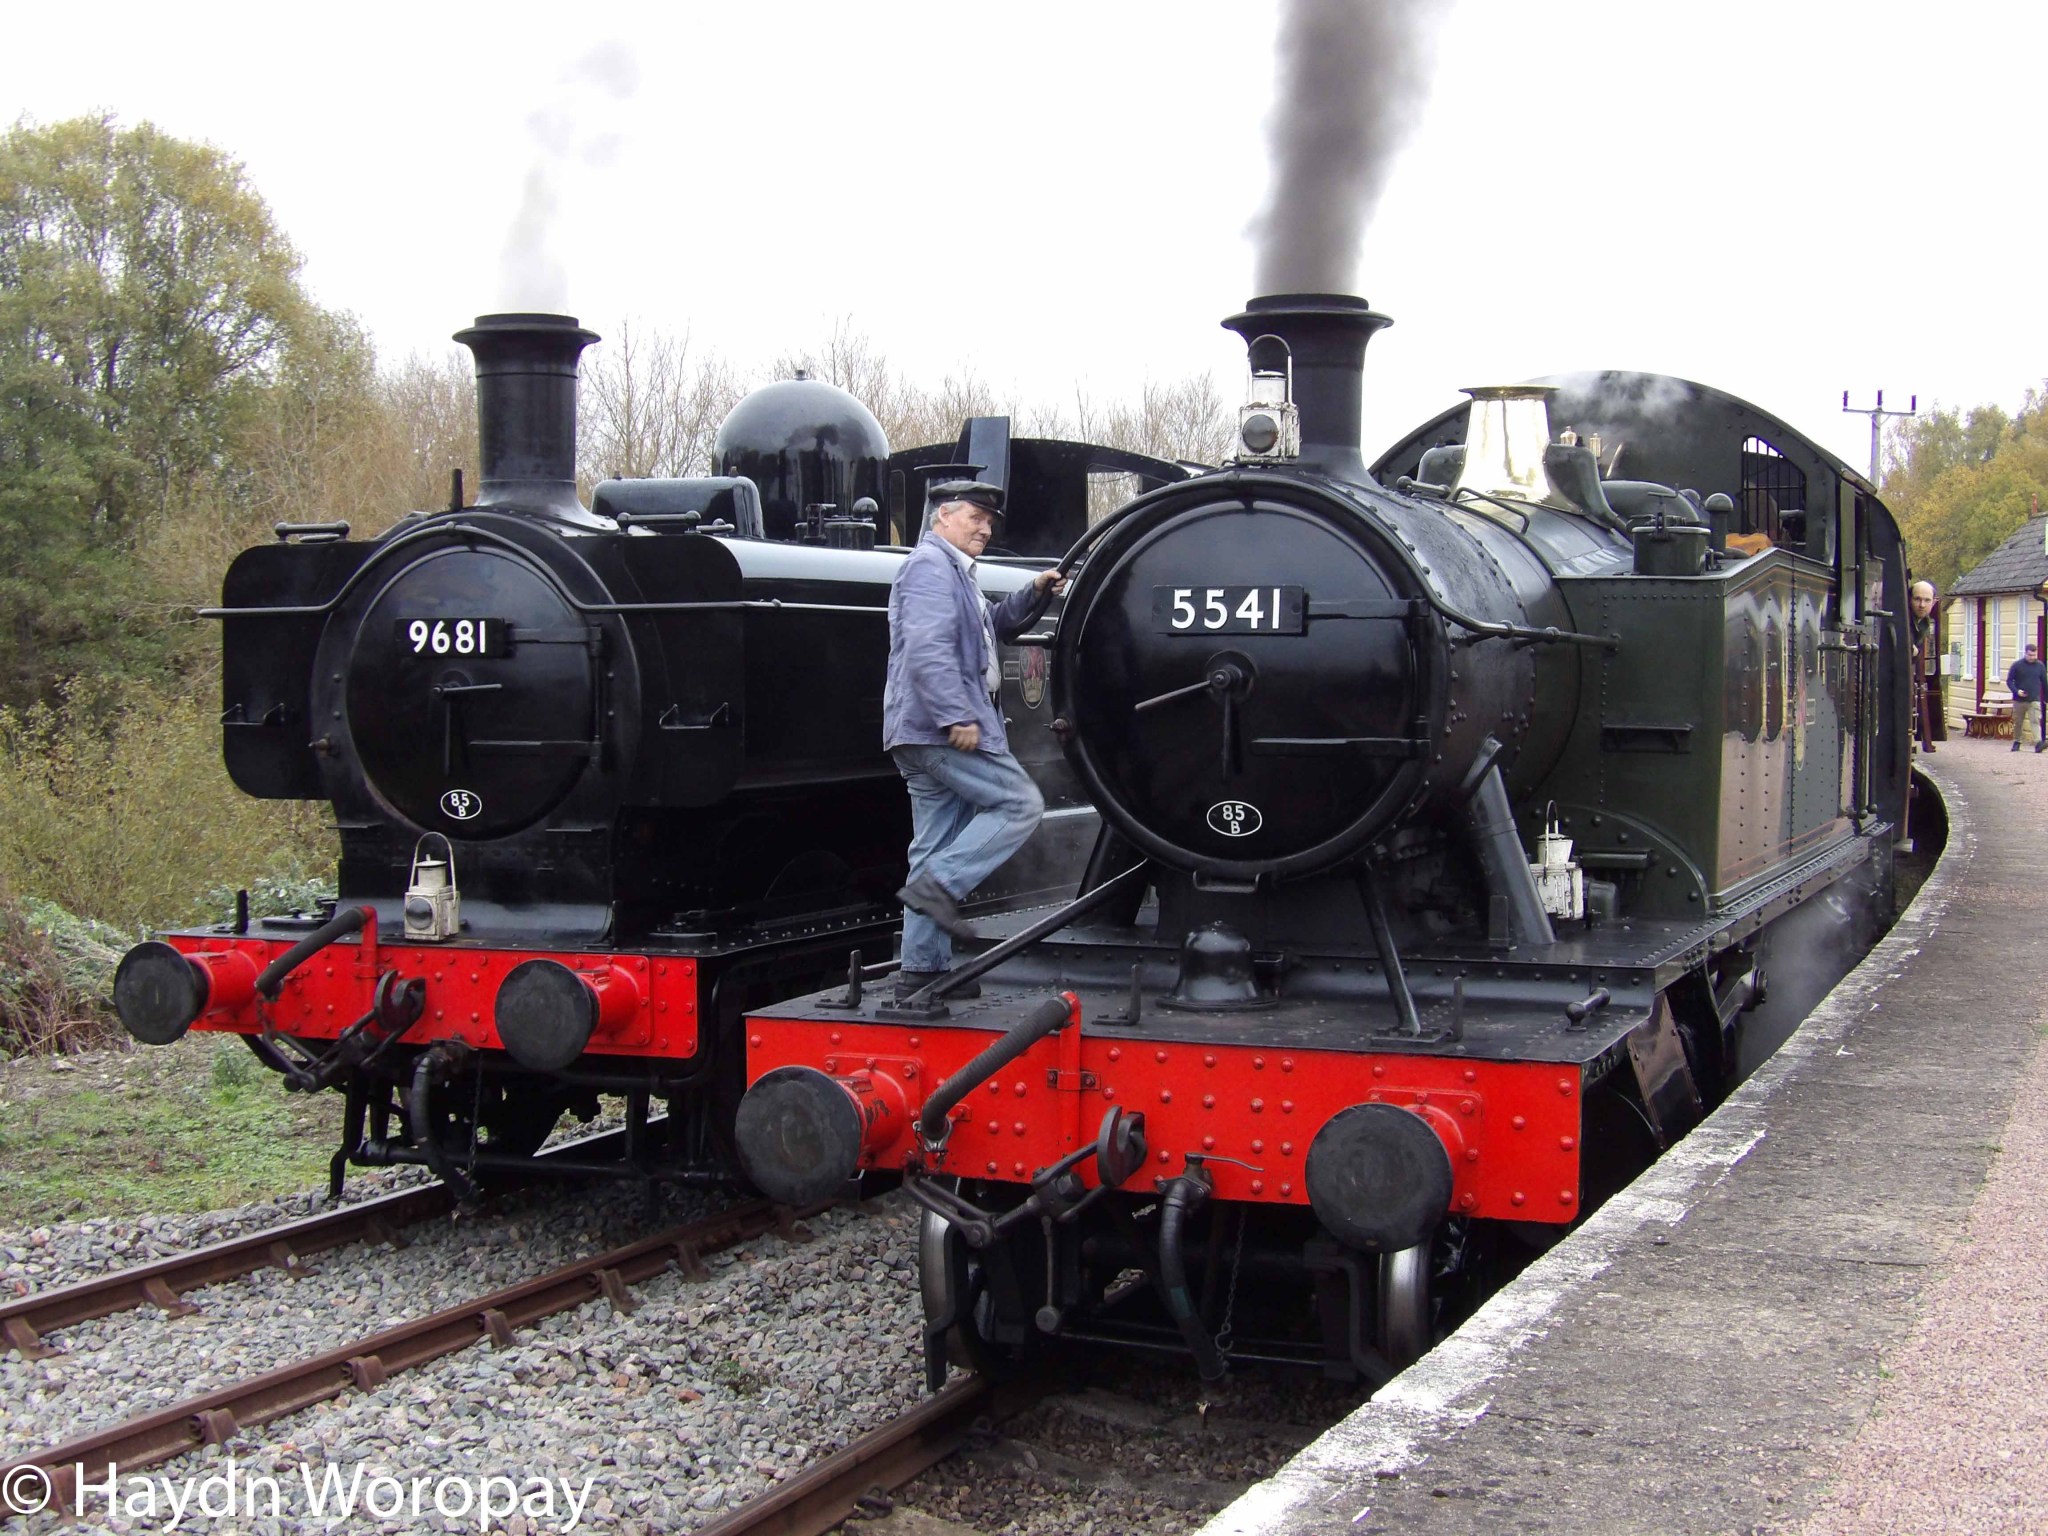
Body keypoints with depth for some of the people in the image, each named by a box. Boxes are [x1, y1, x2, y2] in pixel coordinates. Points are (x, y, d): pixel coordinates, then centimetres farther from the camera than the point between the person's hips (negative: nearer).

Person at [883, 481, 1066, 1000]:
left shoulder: (954, 571, 25)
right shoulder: (930, 566, -8)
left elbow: (994, 626, 36)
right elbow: (928, 649, -21)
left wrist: (1035, 594, 19)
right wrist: (958, 717, -26)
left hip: (929, 736, 10)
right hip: (942, 729, -10)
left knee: (936, 847, 8)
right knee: (1020, 804, -8)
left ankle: (922, 968, 9)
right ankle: (937, 885, -14)